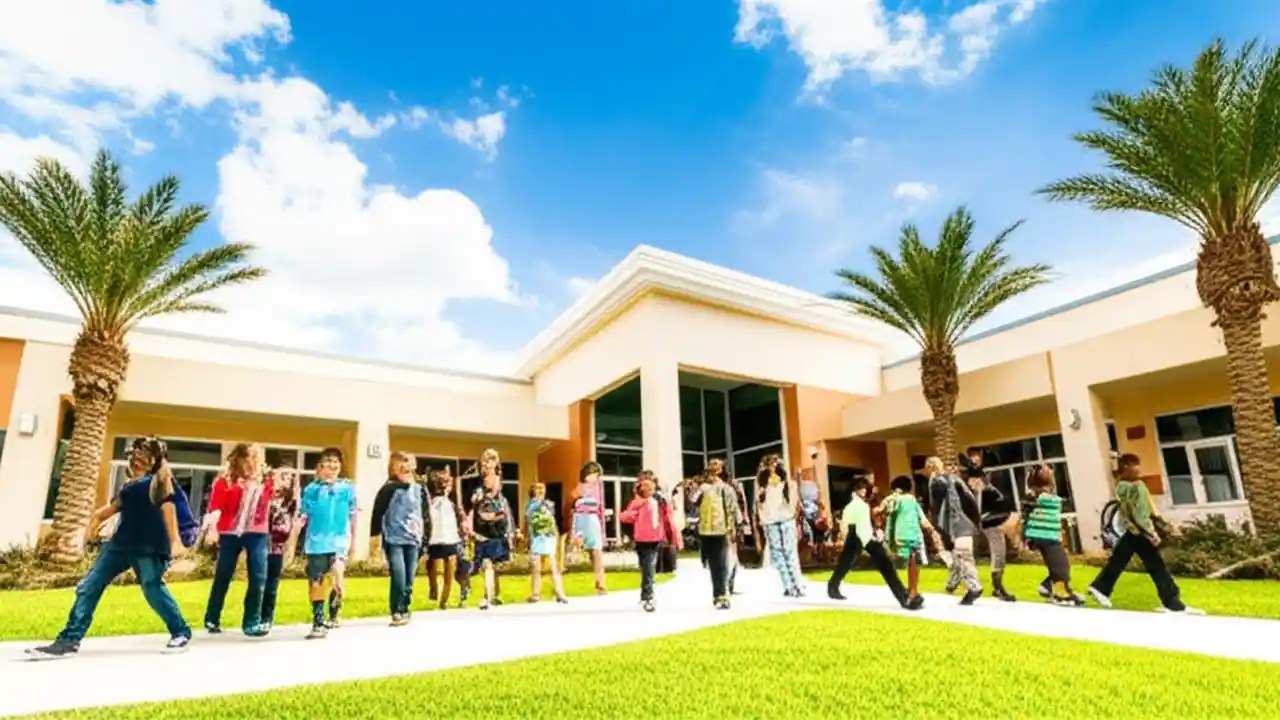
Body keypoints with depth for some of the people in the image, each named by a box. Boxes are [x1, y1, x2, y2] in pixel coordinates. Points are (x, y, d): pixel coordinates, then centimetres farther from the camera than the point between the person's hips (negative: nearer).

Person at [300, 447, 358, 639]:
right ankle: (318, 623, 23)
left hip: (339, 541, -1)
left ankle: (333, 615, 9)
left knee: (337, 575, -18)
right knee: (316, 584, 8)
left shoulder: (347, 488, 0)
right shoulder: (311, 489, 1)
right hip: (316, 544, 2)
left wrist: (353, 539, 12)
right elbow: (302, 517, 3)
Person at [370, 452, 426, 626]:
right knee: (399, 579, -12)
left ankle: (405, 610, 24)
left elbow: (424, 513, 14)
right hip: (394, 540, -4)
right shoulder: (389, 489, -6)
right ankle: (397, 612, 4)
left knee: (409, 580, 9)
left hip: (412, 540, 4)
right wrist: (375, 535, -6)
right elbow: (377, 513, -5)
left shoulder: (419, 489, 7)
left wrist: (424, 535, 12)